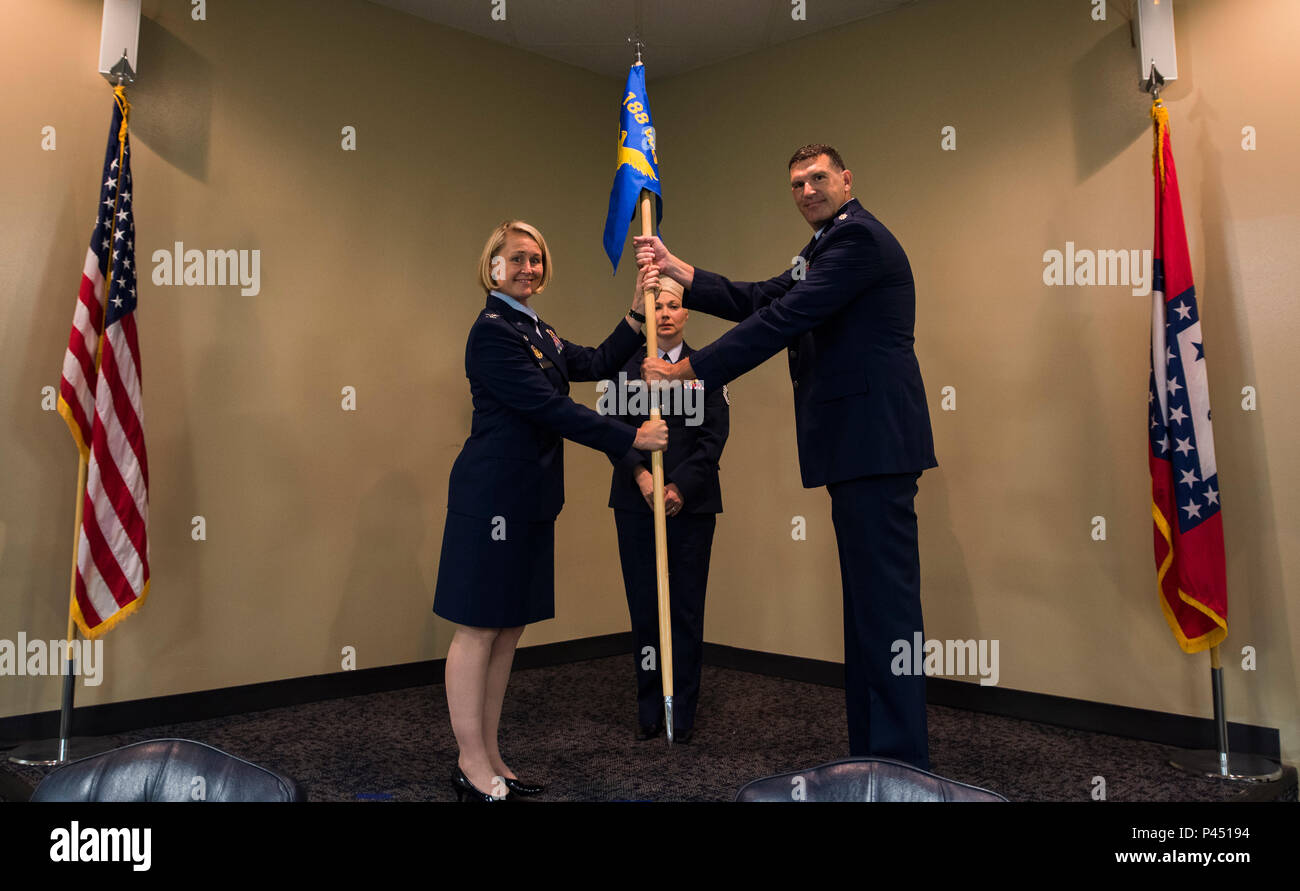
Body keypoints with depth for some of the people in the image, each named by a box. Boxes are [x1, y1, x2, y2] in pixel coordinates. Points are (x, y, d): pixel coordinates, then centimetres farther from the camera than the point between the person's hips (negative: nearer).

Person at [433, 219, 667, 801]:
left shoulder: (536, 331, 19)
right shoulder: (493, 331, -11)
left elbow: (595, 364, 14)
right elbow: (550, 408, -17)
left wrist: (638, 311, 6)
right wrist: (631, 438, -13)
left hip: (528, 498, 9)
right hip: (493, 495, -9)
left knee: (509, 629, 12)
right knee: (479, 628, -1)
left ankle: (489, 759, 21)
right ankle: (471, 765, 10)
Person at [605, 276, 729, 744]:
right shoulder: (627, 367, 9)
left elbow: (715, 435, 0)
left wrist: (680, 486, -12)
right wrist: (641, 475, -15)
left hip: (691, 502, 0)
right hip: (636, 502, 1)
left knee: (687, 609, 1)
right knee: (644, 608, 3)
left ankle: (683, 713, 12)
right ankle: (649, 711, 15)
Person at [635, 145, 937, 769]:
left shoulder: (859, 238, -10)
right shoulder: (824, 247, 24)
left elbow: (784, 318, -18)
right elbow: (758, 300, 15)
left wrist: (689, 370, -17)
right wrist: (674, 269, 7)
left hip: (873, 438, -11)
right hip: (857, 443, 11)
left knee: (884, 598, -8)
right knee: (866, 598, 14)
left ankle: (902, 763, 1)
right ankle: (869, 749, 25)